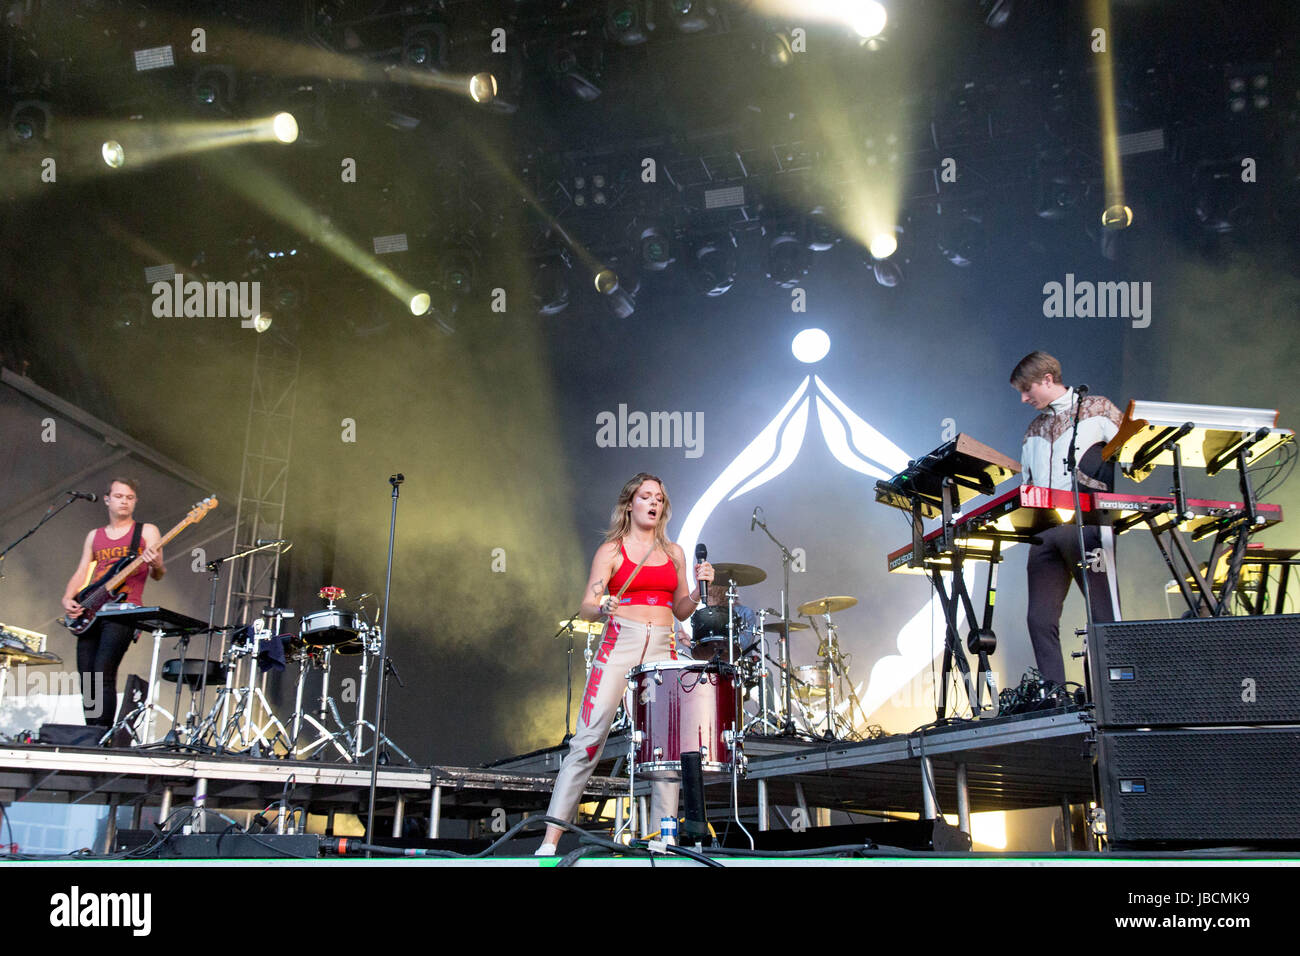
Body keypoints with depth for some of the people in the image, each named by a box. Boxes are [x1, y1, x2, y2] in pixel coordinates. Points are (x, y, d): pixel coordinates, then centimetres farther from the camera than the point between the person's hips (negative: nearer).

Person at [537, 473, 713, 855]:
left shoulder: (673, 552, 18)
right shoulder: (611, 550, 5)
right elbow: (586, 608, -2)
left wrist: (698, 588, 2)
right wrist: (602, 605, -24)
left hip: (663, 651, 4)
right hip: (619, 645, -4)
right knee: (588, 740, -11)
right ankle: (550, 840, -9)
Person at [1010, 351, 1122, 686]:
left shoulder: (1097, 409, 8)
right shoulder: (1034, 429, 24)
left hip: (1087, 524, -5)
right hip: (1043, 531, 6)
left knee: (1106, 619, -7)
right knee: (1040, 620, 0)